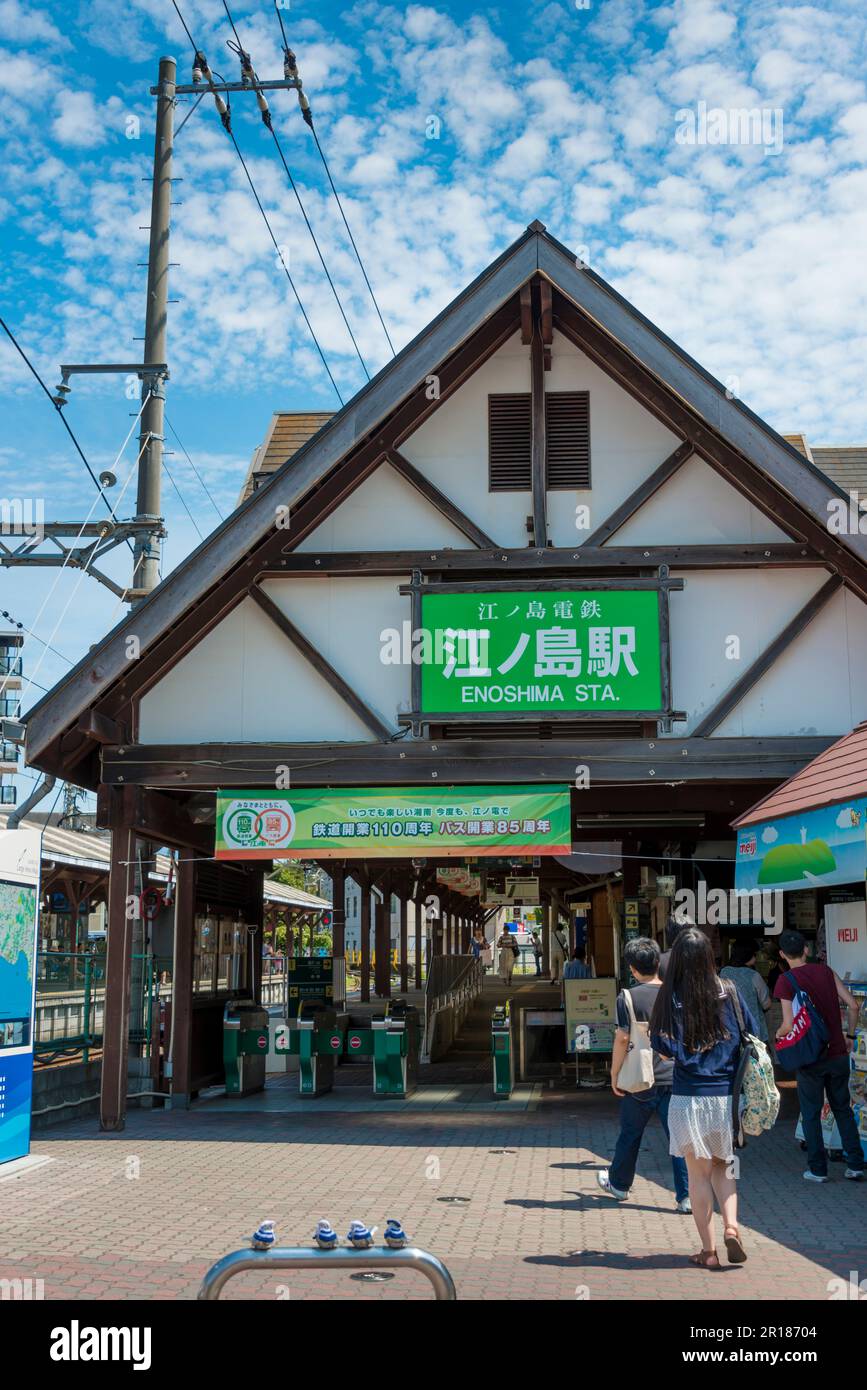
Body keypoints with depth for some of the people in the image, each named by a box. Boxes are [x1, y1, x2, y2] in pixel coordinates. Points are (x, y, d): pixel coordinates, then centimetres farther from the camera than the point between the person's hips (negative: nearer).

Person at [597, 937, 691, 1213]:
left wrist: (614, 1074, -2)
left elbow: (622, 1038, -12)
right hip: (674, 1077, 2)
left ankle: (618, 1184, 33)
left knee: (630, 1134, 16)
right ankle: (686, 1196, 0)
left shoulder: (628, 998, -11)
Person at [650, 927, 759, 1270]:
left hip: (689, 1097, -2)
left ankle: (708, 1251, 13)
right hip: (727, 1095, 2)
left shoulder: (670, 998, -10)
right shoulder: (729, 993, -3)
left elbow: (661, 1046, -11)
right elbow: (754, 1036, 4)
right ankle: (731, 1225, -1)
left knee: (699, 1173, 9)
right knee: (723, 1166, 20)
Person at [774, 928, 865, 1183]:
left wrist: (779, 1033, 4)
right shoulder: (826, 971, 2)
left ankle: (817, 1169, 12)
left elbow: (789, 1024, -17)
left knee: (811, 1113, 8)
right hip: (838, 1053, 4)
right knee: (843, 1109, 16)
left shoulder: (786, 981, -11)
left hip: (811, 1057, -4)